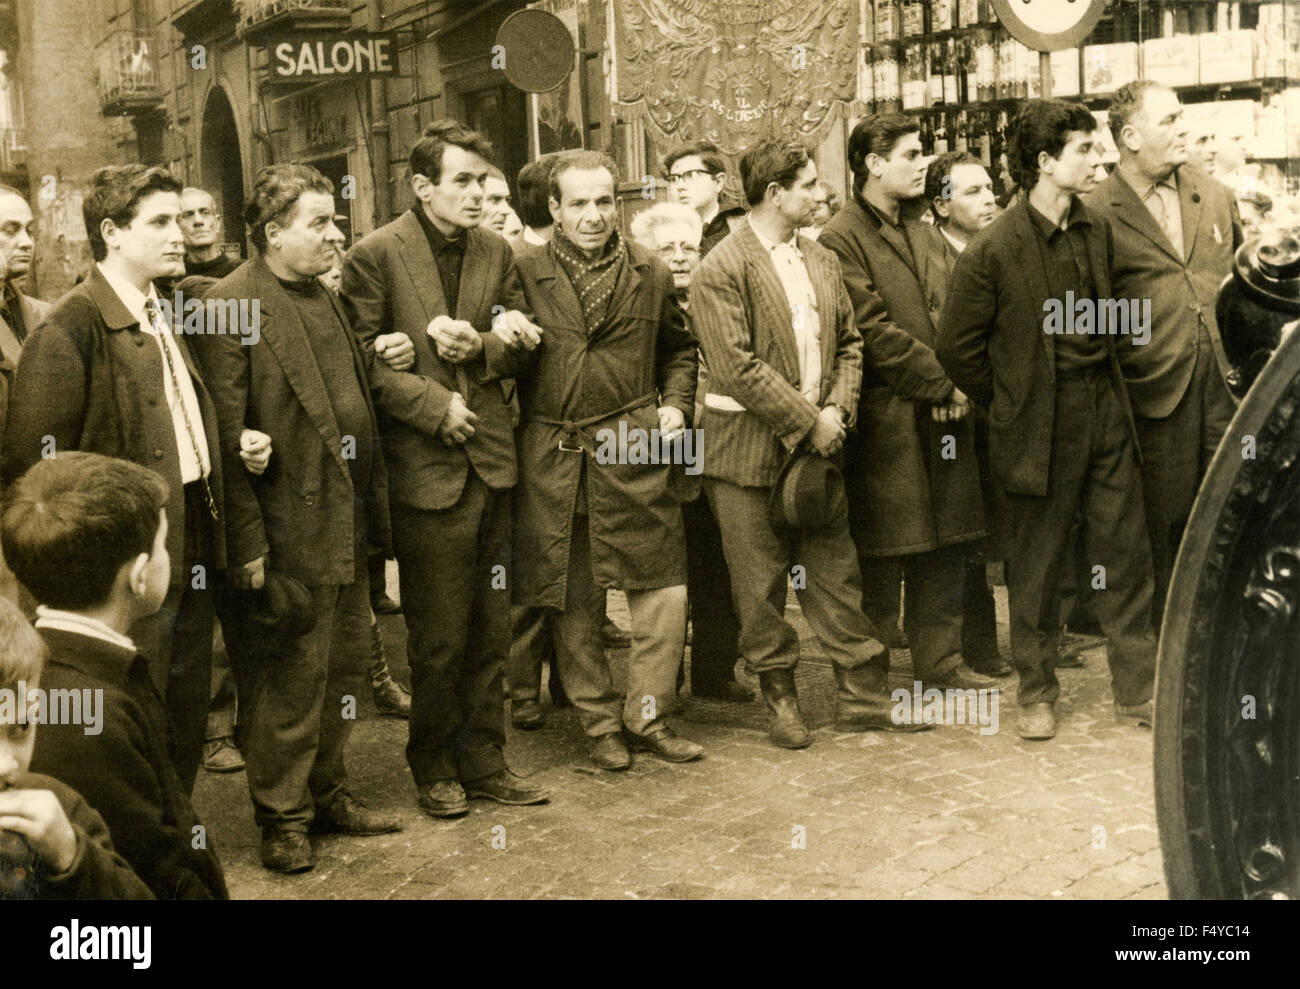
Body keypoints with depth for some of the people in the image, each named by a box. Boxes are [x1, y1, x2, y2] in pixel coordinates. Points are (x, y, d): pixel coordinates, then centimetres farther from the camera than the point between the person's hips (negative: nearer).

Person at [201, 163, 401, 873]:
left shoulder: (325, 297, 14)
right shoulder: (233, 304, -12)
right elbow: (227, 436, -17)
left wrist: (373, 512, 13)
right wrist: (247, 543, -19)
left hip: (348, 527, 8)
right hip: (290, 530, -8)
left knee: (341, 668, 17)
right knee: (290, 680, 3)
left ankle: (326, 792, 32)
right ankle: (281, 817, 19)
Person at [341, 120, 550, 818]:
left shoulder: (496, 252, 10)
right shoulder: (375, 256, -6)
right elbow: (363, 359, -8)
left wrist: (479, 344, -6)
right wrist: (437, 405, -14)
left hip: (493, 464, 5)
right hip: (426, 468, -5)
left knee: (490, 630, 13)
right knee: (438, 636, 5)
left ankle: (484, 761, 26)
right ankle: (434, 767, 23)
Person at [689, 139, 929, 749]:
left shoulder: (823, 262, 13)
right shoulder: (720, 271, -11)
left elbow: (848, 343, 15)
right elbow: (739, 368, -17)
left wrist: (837, 409, -3)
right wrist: (808, 422, -14)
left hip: (819, 446, 6)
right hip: (750, 453, -6)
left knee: (836, 577, 9)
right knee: (761, 588, 4)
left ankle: (860, 695, 18)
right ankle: (780, 699, 18)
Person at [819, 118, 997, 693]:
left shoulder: (926, 237, 19)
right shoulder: (841, 241, -8)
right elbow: (873, 332, -14)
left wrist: (958, 385, -3)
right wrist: (942, 382, -11)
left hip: (942, 415, 8)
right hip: (884, 420, -7)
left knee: (943, 545, 12)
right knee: (879, 555, -1)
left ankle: (939, 660, 24)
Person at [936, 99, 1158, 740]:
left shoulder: (1098, 231, 6)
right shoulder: (992, 252, -13)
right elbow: (957, 349, -6)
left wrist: (1103, 386, 14)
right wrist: (1013, 403, 1)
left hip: (1105, 415, 5)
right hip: (1038, 429, -5)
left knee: (1126, 554, 8)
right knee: (1035, 570, 6)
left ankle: (1135, 690, 21)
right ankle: (1037, 694, 22)